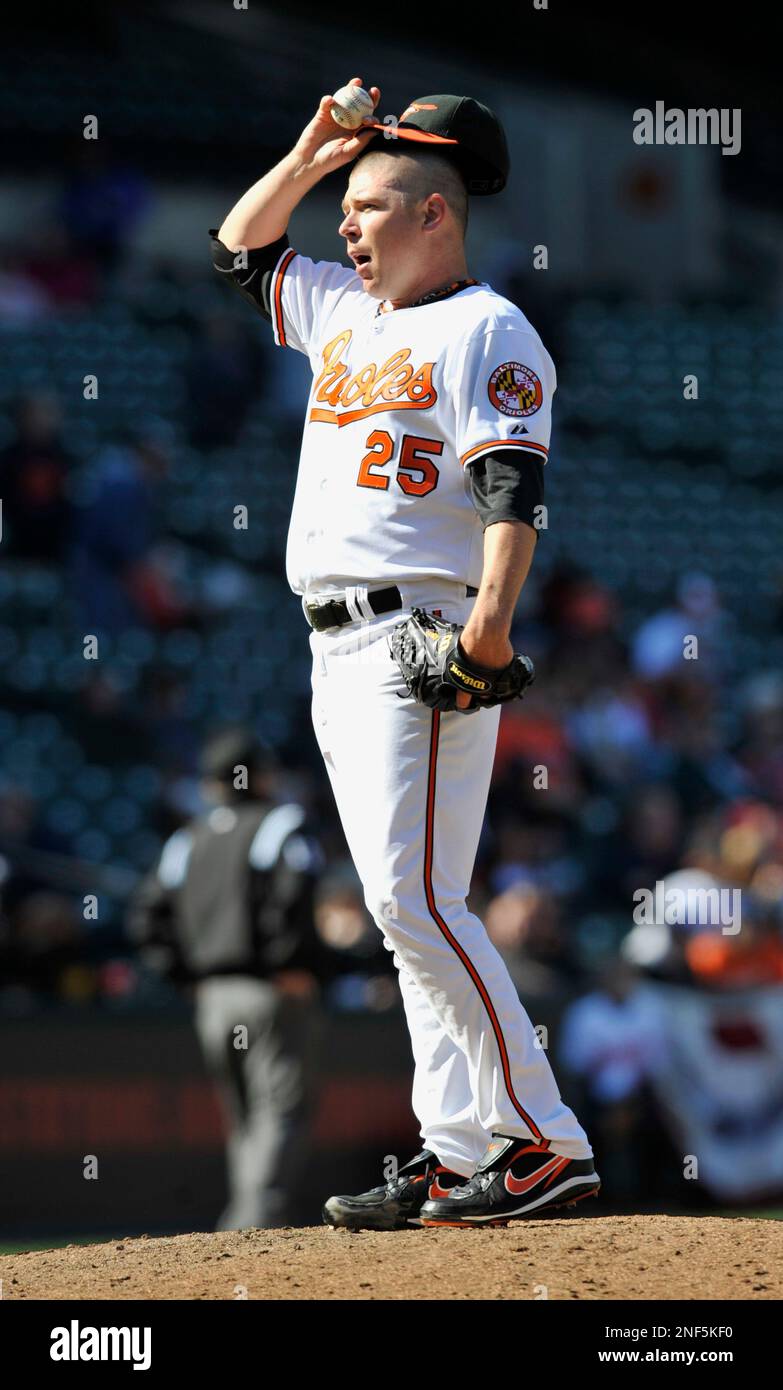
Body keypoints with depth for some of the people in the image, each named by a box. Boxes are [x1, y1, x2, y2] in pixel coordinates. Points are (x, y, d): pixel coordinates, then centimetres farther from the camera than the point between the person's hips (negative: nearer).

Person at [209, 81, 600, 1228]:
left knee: (413, 900, -16)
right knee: (410, 909, 7)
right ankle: (460, 1156, 8)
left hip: (424, 641, -9)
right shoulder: (345, 314, 20)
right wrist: (312, 152, 20)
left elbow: (514, 485, -19)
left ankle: (545, 1142, -16)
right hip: (337, 649, 9)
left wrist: (492, 614, -33)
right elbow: (238, 252, 34)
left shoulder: (485, 330, -7)